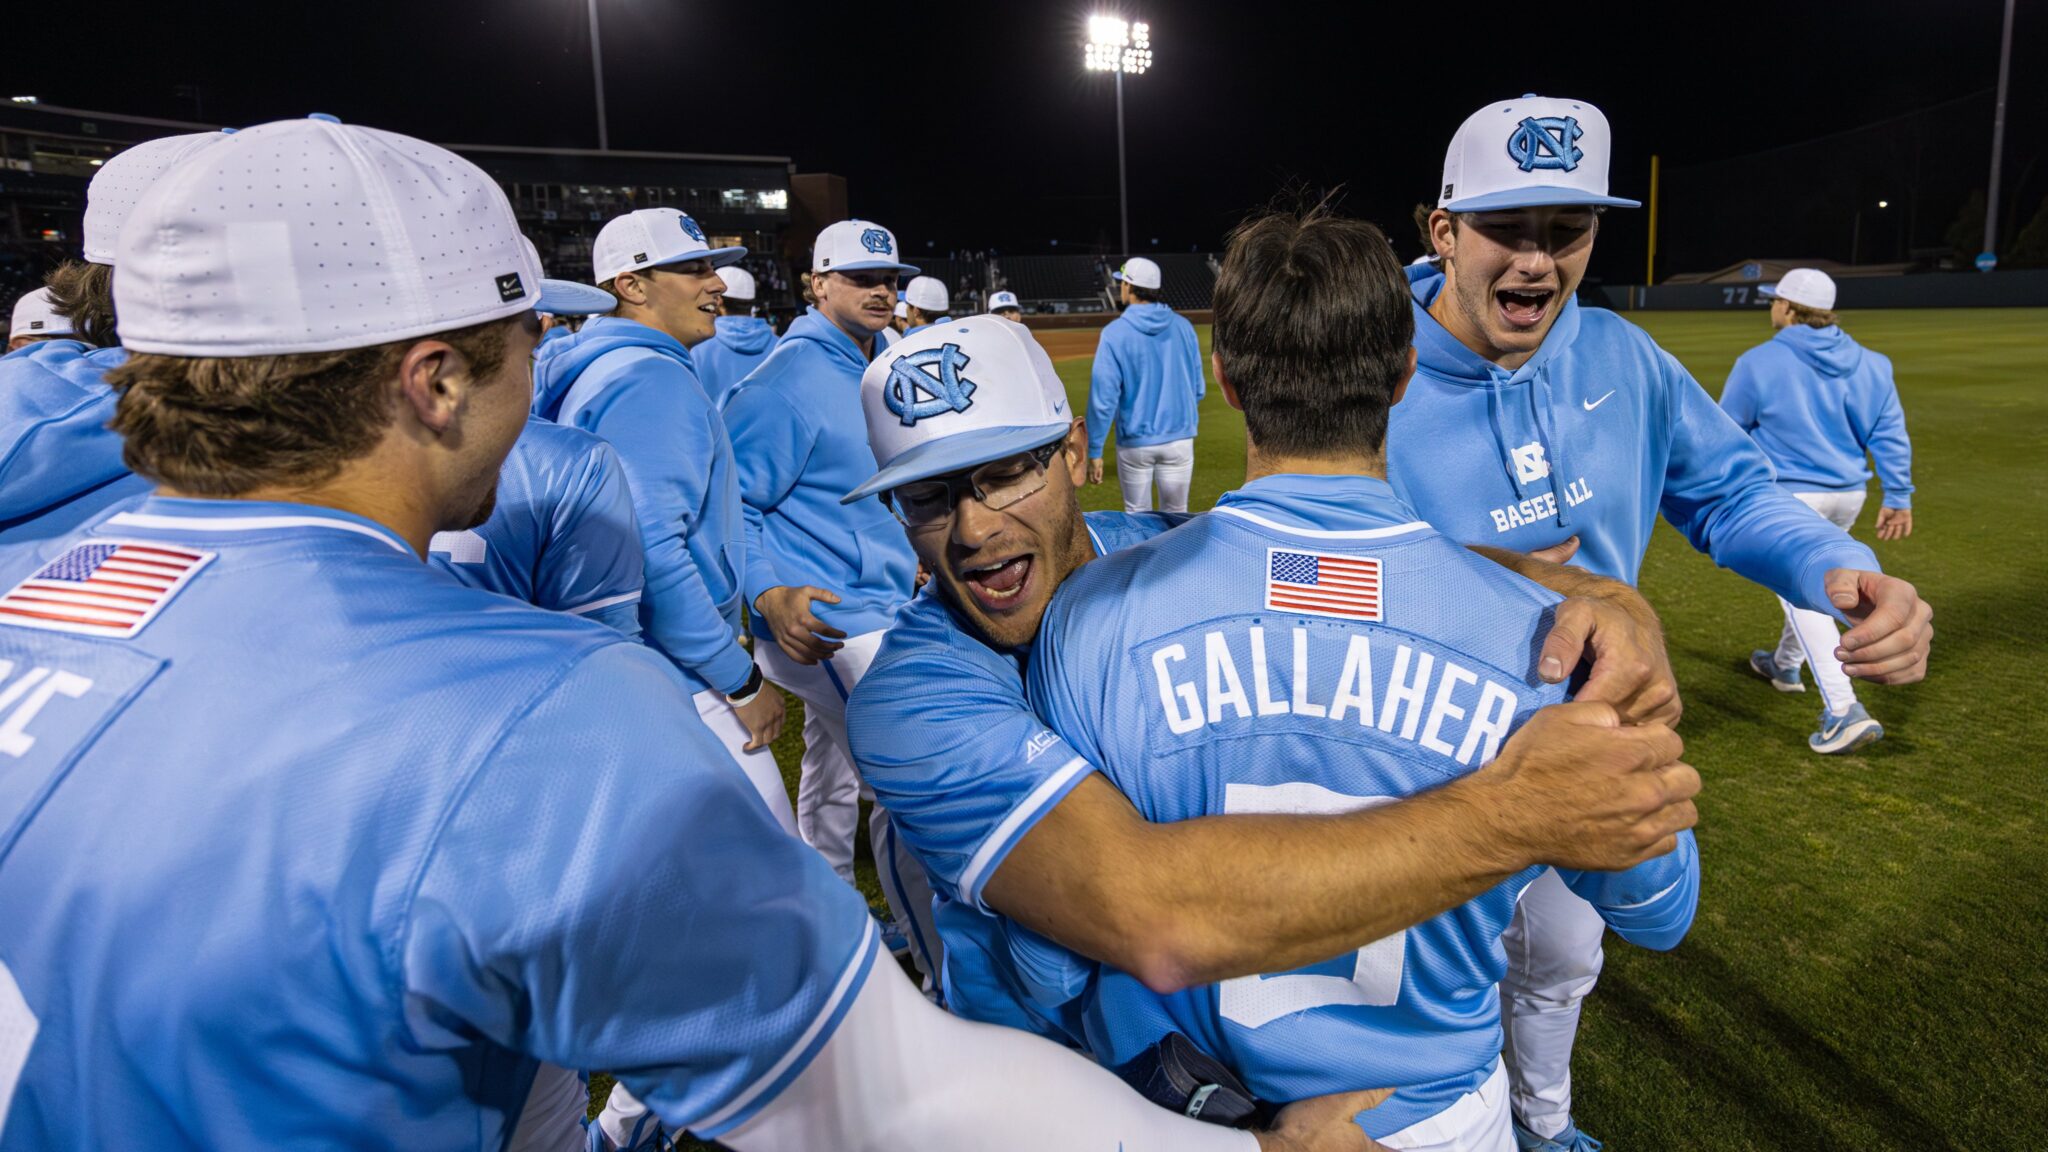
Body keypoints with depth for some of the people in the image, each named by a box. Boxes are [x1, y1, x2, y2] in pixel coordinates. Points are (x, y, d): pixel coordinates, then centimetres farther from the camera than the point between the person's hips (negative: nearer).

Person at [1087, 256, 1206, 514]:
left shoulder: (1115, 333, -10)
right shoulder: (1183, 326, 1)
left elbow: (1103, 398, -13)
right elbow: (1198, 388, 6)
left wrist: (1094, 452, -9)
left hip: (1135, 442, -2)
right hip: (1179, 439, 3)